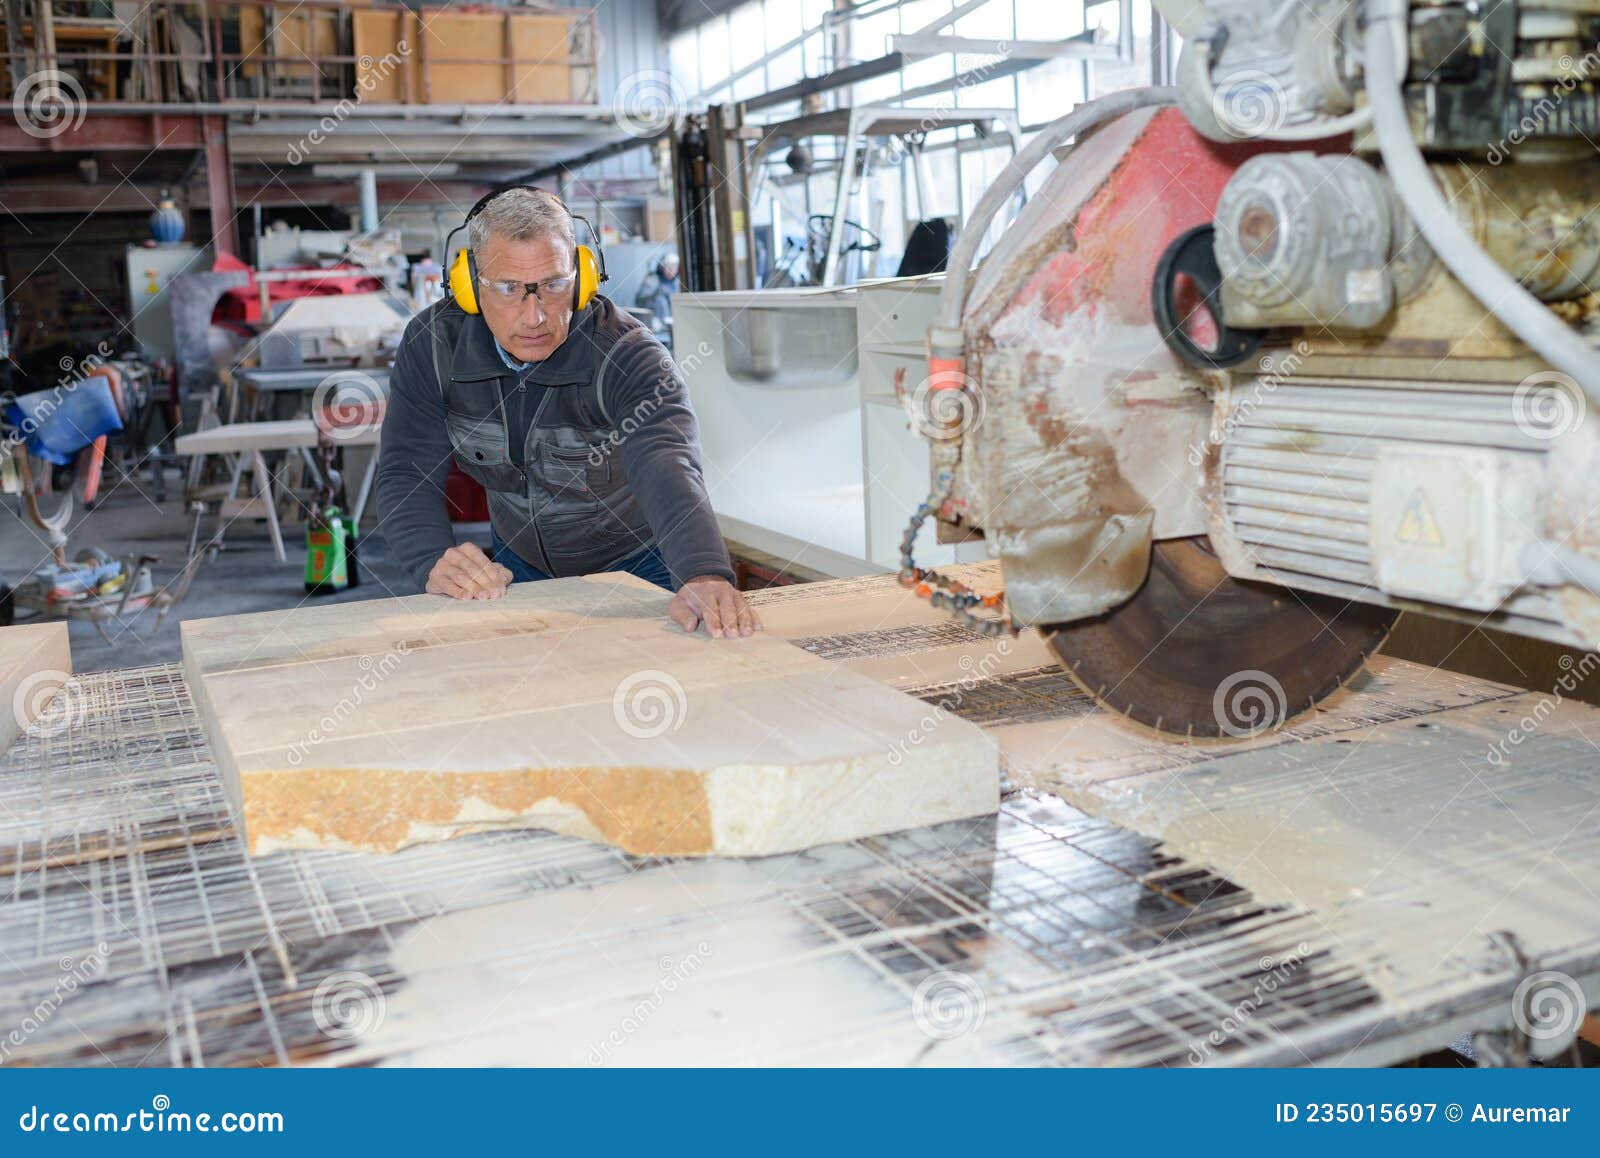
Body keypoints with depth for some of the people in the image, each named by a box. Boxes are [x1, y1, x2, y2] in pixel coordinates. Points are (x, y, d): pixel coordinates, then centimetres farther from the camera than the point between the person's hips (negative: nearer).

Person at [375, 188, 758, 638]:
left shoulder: (628, 357, -29)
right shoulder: (432, 344, -17)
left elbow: (667, 468, -47)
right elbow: (407, 474, -18)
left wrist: (705, 576, -67)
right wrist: (435, 561, -41)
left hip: (636, 564, -3)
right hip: (519, 564, 3)